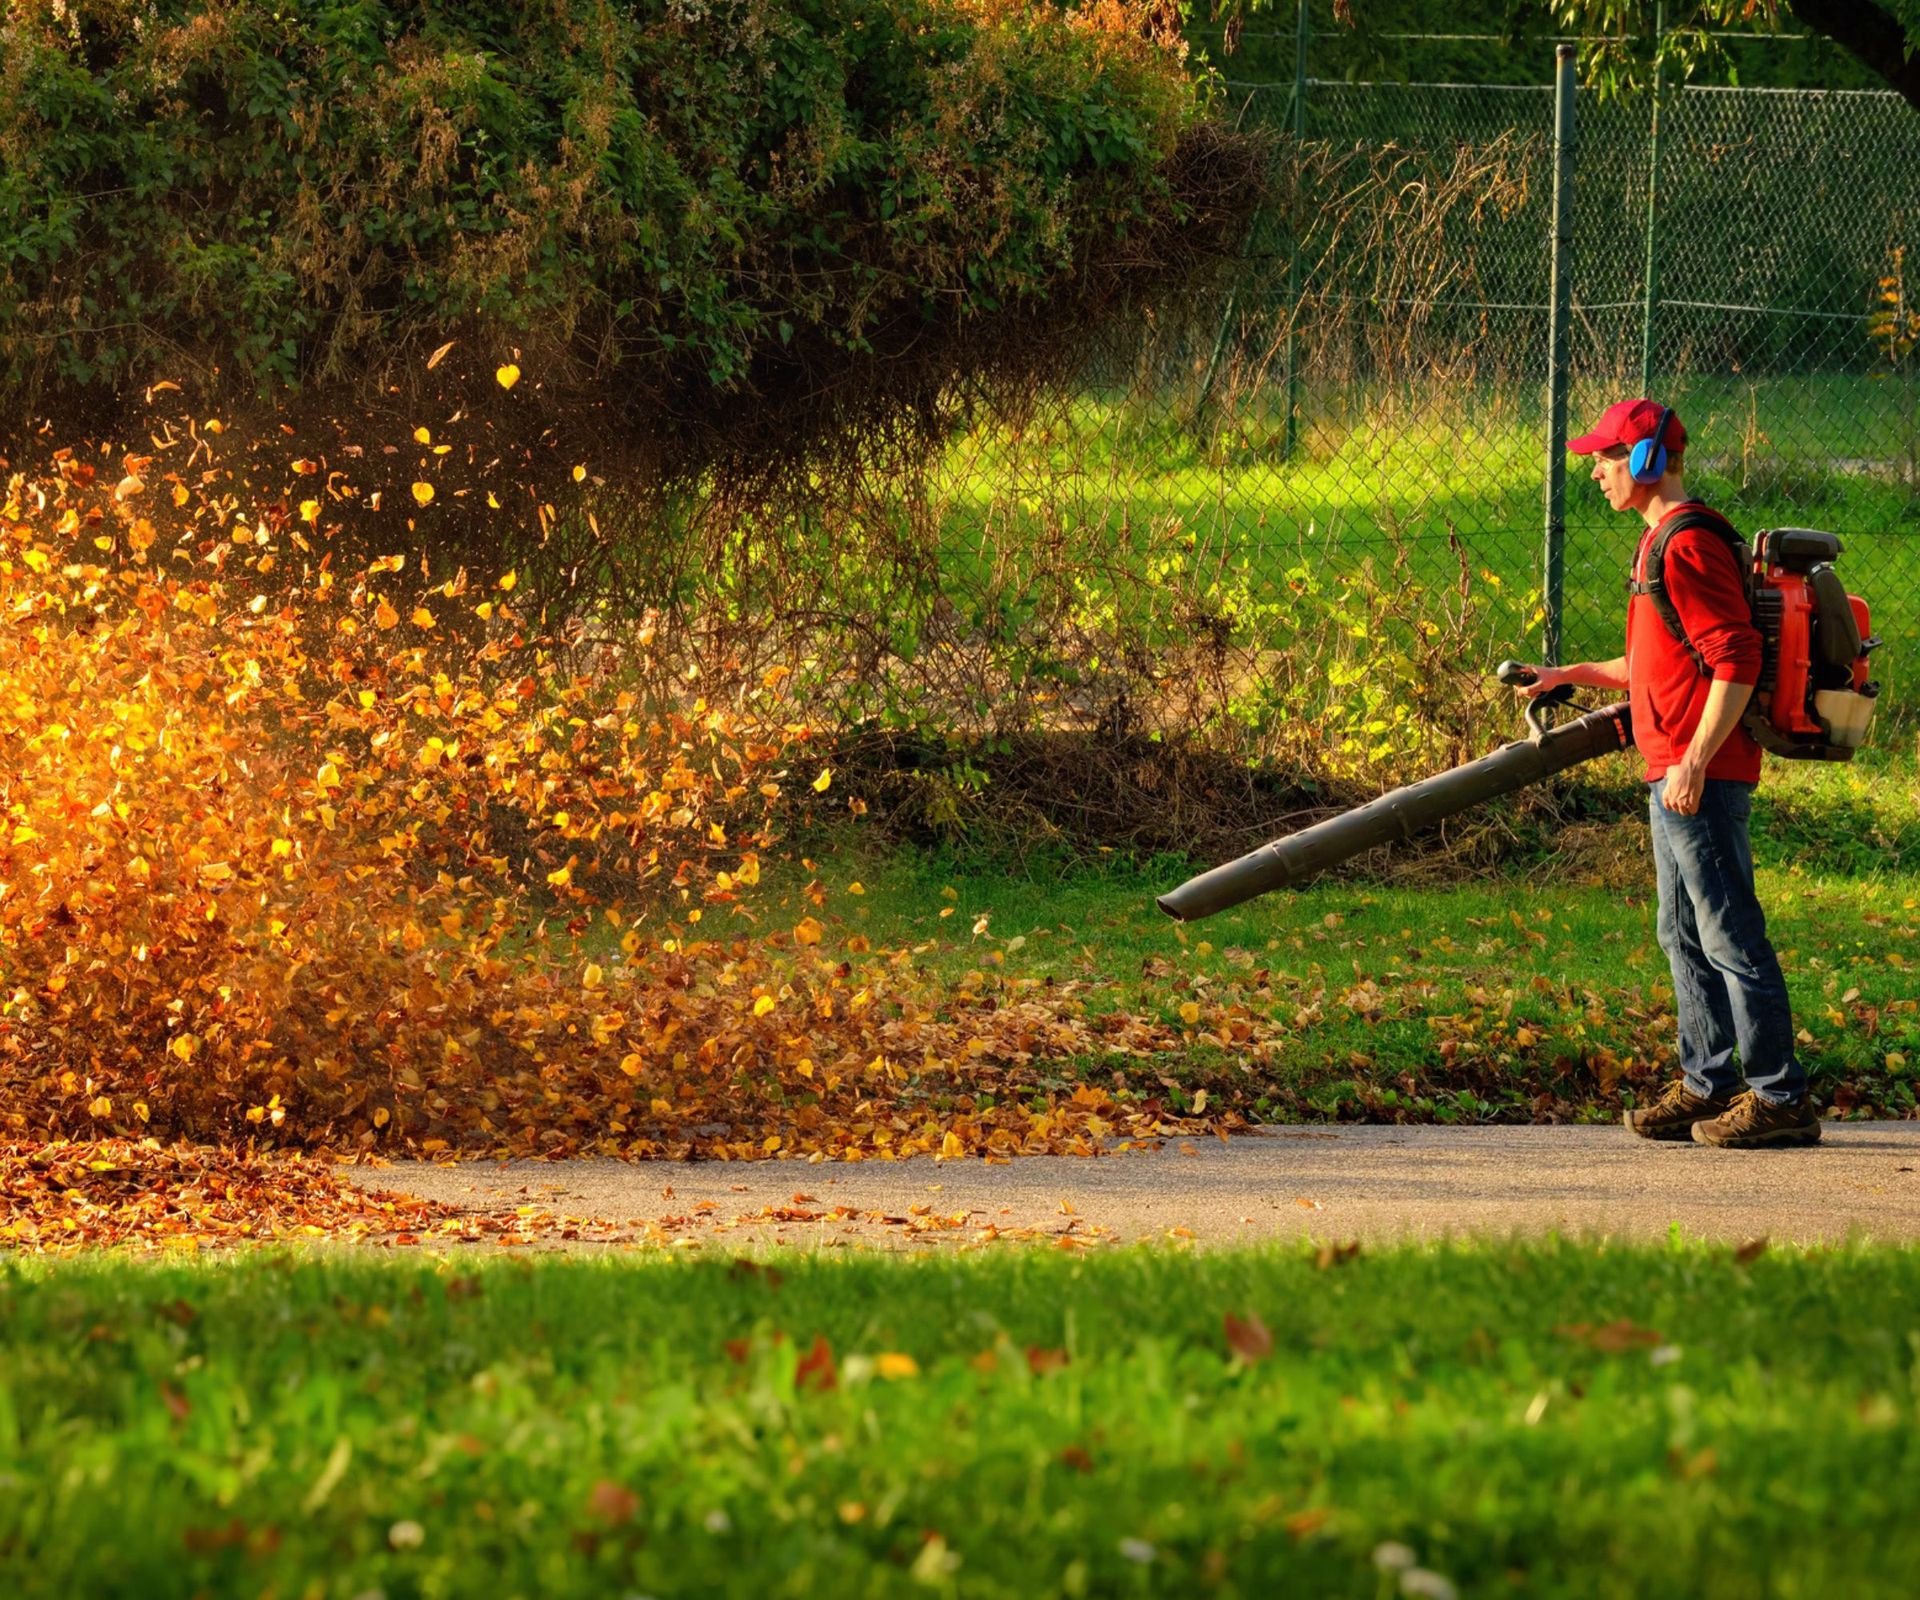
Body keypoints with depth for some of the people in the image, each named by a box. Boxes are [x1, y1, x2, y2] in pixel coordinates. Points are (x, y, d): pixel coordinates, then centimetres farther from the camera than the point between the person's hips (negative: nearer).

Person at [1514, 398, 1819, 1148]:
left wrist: (1694, 762, -23)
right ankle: (1707, 1085, 22)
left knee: (1729, 936, -8)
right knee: (1685, 936, 15)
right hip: (1672, 774, 11)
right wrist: (1571, 676, 24)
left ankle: (1780, 1097, -6)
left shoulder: (1688, 546, -16)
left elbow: (1736, 660, -22)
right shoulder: (1660, 544, 17)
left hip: (1702, 778, -11)